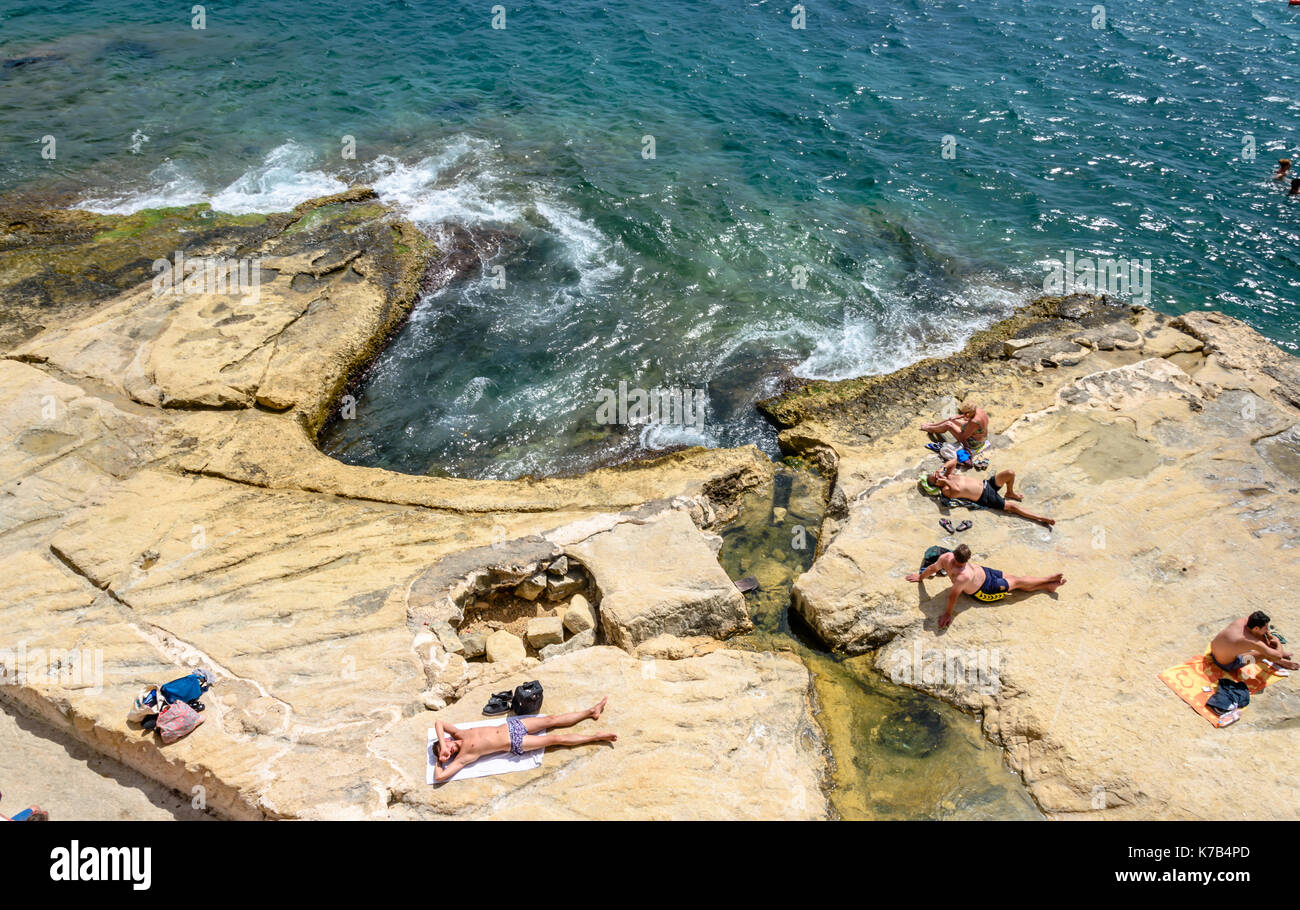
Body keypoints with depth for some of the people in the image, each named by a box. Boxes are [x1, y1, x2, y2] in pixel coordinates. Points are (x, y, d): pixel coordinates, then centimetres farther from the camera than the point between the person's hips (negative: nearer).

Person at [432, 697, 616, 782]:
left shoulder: (459, 735, 1)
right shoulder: (462, 758, -12)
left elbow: (439, 723, -1)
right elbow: (439, 777, -21)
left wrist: (442, 745, -12)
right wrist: (440, 762, -8)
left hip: (511, 726, 5)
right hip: (516, 744, -5)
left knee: (552, 719, 1)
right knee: (556, 739, -8)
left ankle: (591, 711, 11)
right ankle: (596, 737, -4)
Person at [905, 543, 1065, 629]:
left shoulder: (946, 557, -28)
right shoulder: (963, 576, -45)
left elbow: (932, 568, -12)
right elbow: (953, 596, -37)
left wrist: (920, 577, 8)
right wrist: (948, 614, -23)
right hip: (984, 590, -6)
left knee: (1014, 579, 17)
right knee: (1017, 582, 12)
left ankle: (1049, 585, 33)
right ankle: (1050, 580, 32)